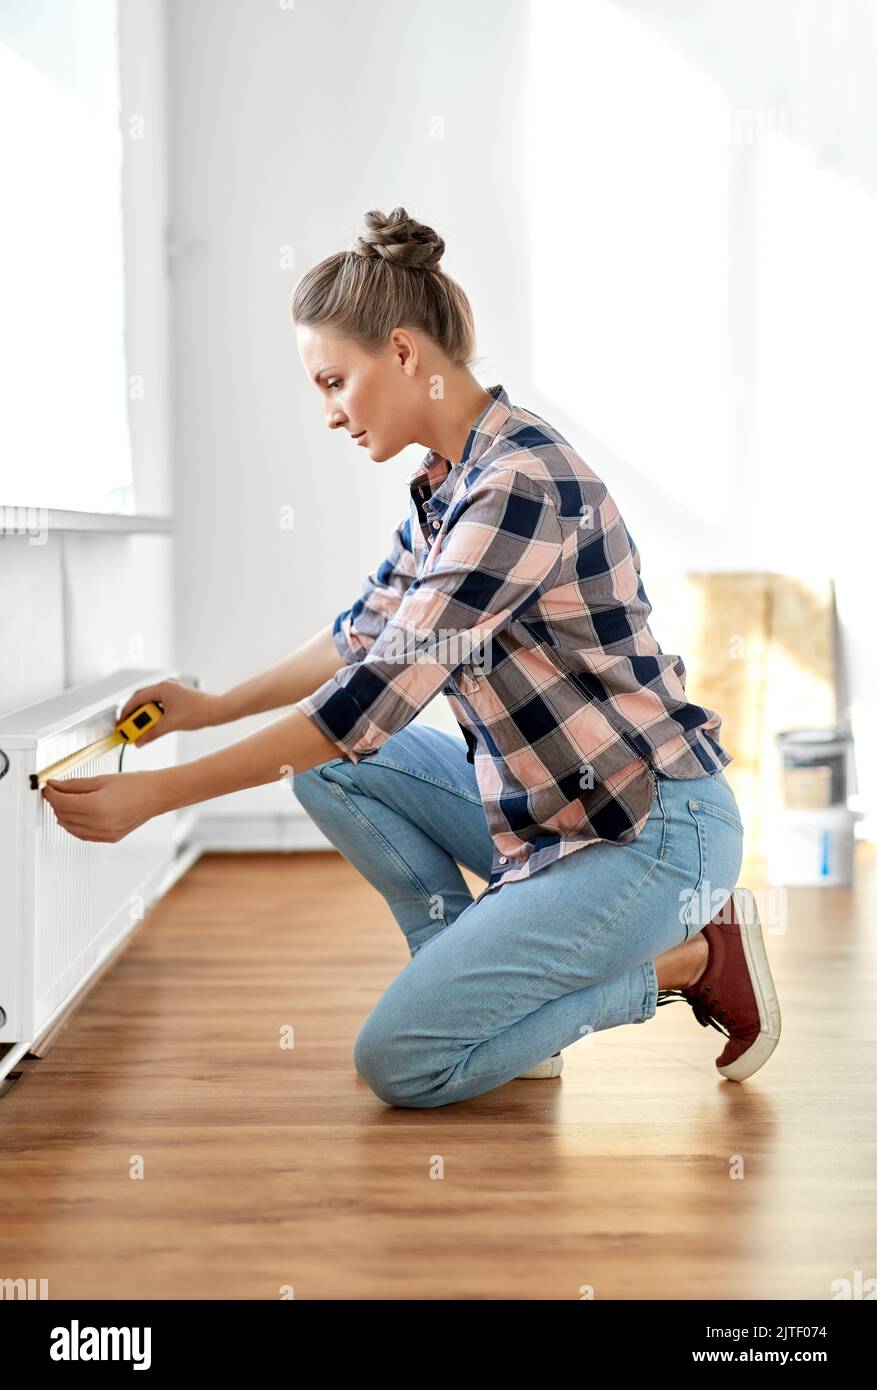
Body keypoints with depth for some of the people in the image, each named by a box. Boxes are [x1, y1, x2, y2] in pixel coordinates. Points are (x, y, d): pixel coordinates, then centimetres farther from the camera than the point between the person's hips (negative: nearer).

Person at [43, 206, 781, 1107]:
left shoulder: (520, 485, -24)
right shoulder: (443, 483, 5)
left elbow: (379, 696, -27)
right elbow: (365, 636, 19)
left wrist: (156, 795, -23)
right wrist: (212, 708, 14)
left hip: (649, 832, -9)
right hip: (544, 812, 9)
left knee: (401, 1063, -9)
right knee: (330, 764, 4)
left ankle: (688, 958, 2)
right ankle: (484, 979, 8)